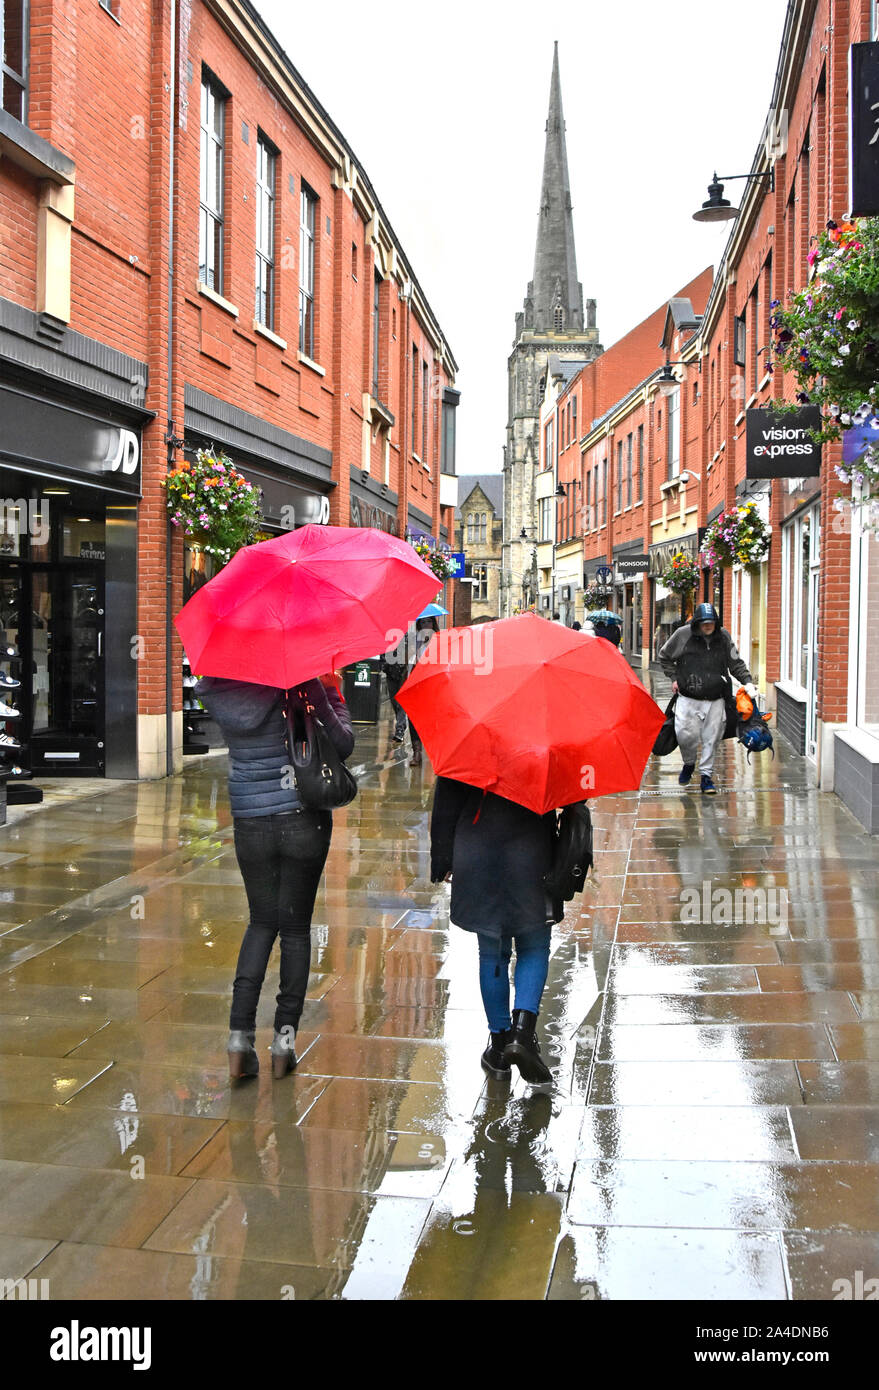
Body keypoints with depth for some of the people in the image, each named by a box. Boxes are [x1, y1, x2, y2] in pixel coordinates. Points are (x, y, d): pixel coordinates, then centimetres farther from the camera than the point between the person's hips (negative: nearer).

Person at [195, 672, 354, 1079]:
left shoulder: (213, 690, -7)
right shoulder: (298, 685, -16)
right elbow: (343, 744, -11)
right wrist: (333, 701, 5)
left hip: (250, 825, 3)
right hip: (304, 820, -2)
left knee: (262, 923, 18)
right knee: (295, 928, 11)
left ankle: (240, 1034, 7)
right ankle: (285, 1037, 13)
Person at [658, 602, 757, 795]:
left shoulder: (723, 637, 4)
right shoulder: (683, 634, -2)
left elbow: (736, 664, 14)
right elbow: (664, 656, 13)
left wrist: (747, 681, 0)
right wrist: (674, 678, 5)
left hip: (715, 700, 1)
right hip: (688, 698, -1)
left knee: (711, 738, 1)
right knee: (686, 735, -8)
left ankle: (706, 775, 15)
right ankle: (689, 764, 22)